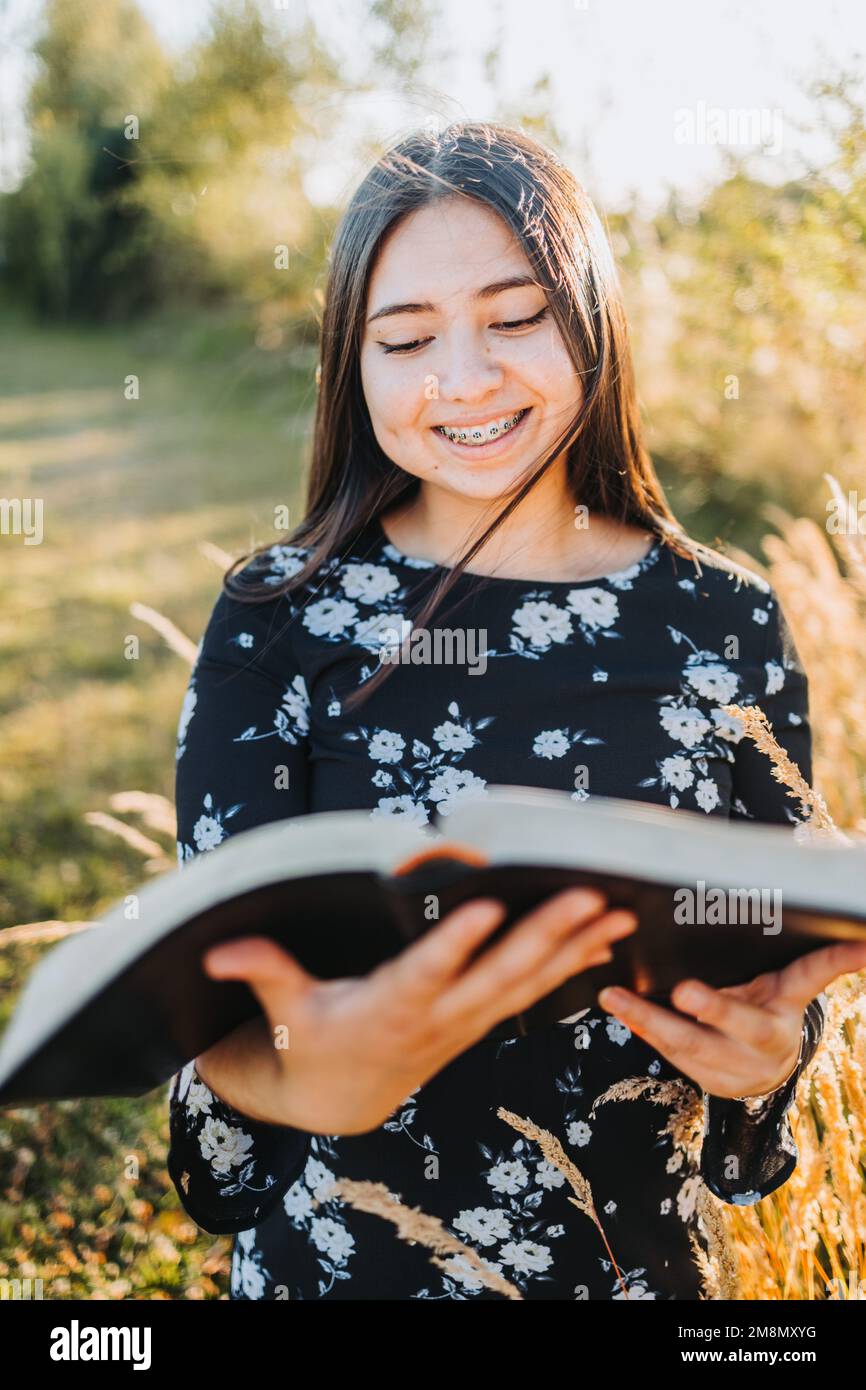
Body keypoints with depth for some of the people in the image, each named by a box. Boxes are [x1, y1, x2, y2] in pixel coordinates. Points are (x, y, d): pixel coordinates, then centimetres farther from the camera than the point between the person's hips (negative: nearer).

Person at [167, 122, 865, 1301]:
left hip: (636, 1253, 2)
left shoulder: (729, 625, -7)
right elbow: (216, 1001, -16)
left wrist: (763, 1050, -23)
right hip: (336, 1250, -1)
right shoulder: (278, 617, -11)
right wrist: (312, 1080, -38)